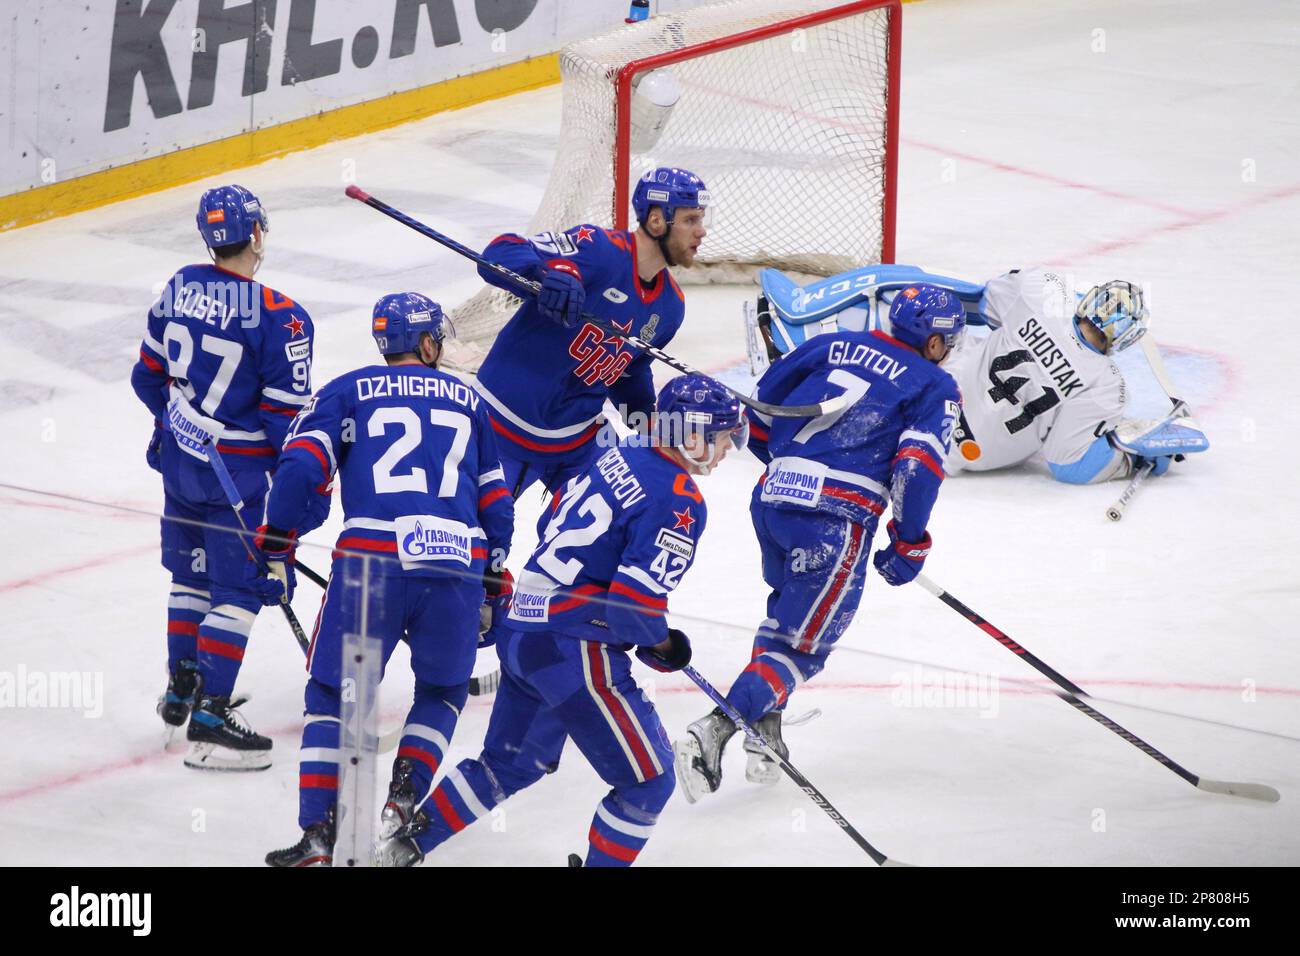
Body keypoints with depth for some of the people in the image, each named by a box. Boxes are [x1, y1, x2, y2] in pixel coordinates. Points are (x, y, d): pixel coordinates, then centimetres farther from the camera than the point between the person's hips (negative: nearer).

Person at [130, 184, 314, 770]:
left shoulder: (179, 289, -3)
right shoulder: (279, 318, -21)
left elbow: (149, 376, 10)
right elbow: (286, 415, -18)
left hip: (180, 458, 7)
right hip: (240, 472, -7)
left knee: (192, 573, 23)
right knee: (240, 587, 1)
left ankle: (180, 692, 35)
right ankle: (209, 719, -2)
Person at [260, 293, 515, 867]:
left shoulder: (348, 391, 14)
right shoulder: (467, 401, 22)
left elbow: (301, 467, 0)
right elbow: (496, 504, 24)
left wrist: (277, 549, 11)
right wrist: (495, 588, 33)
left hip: (372, 560, -2)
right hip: (458, 566, 2)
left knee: (332, 692, 12)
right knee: (441, 692, 25)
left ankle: (318, 833, 1)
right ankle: (404, 797, 4)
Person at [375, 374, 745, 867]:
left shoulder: (621, 455, 9)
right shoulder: (680, 503, -17)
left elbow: (552, 522, 19)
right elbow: (635, 604, -23)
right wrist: (663, 646, -4)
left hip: (522, 629, 10)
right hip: (575, 652, -10)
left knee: (511, 762, 26)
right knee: (647, 781, 1)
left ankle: (403, 847, 30)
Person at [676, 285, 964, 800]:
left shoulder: (833, 345, 18)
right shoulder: (935, 387, 6)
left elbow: (758, 410, 19)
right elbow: (919, 463, -9)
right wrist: (909, 543, 1)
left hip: (773, 496, 6)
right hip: (837, 516, -6)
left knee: (788, 608, 29)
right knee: (804, 642, -1)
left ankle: (764, 730, 21)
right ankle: (713, 731, -19)